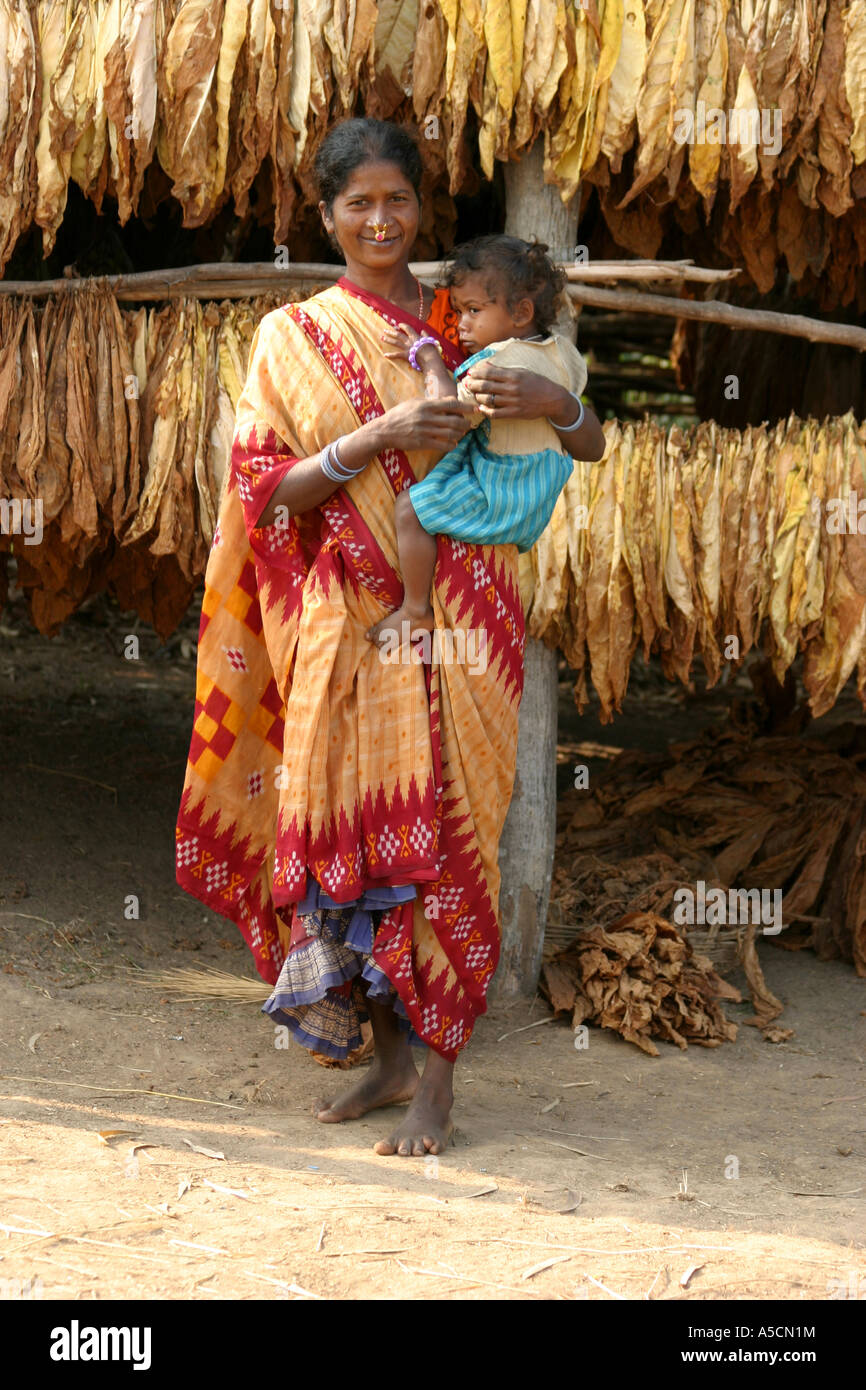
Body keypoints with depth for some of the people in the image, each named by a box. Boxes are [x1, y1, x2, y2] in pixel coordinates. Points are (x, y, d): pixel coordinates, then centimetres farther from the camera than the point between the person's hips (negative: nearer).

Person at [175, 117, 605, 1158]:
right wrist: (374, 441, -15)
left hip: (458, 621, -1)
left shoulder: (464, 325, 8)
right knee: (349, 830, 1)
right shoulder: (292, 338, 7)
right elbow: (264, 490, -1)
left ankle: (436, 1083, -4)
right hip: (347, 623, 1)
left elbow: (592, 445, 8)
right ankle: (390, 1055, 16)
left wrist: (550, 400, -15)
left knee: (443, 836, -7)